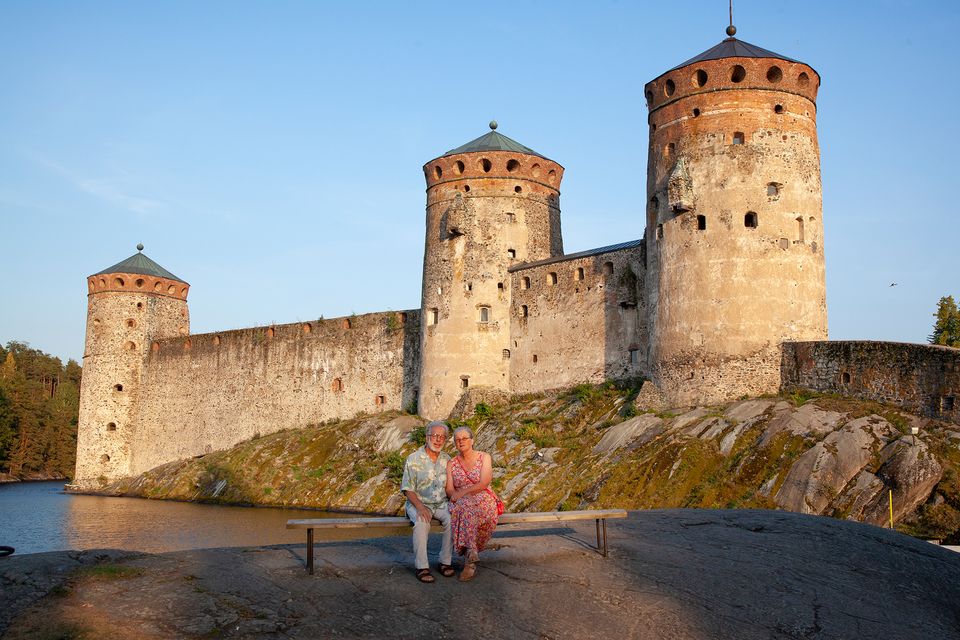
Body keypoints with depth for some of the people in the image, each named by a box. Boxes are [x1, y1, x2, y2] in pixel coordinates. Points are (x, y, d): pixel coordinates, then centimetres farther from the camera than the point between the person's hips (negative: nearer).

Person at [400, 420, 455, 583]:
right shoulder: (413, 459, -3)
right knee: (421, 523, -35)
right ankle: (422, 567, -28)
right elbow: (408, 490, -6)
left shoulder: (446, 460, 9)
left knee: (453, 519, -28)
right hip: (418, 503, -3)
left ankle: (446, 562, -17)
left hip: (441, 504, 3)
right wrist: (420, 507, -22)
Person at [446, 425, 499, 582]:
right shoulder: (451, 464, 13)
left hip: (483, 500, -2)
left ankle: (469, 562, -29)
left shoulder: (484, 458, 5)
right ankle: (471, 558, -35)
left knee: (467, 510, -36)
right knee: (465, 508, -35)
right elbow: (450, 490, 5)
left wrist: (462, 492, -15)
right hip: (461, 503, 2)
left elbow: (483, 483, -7)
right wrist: (455, 496, -18)